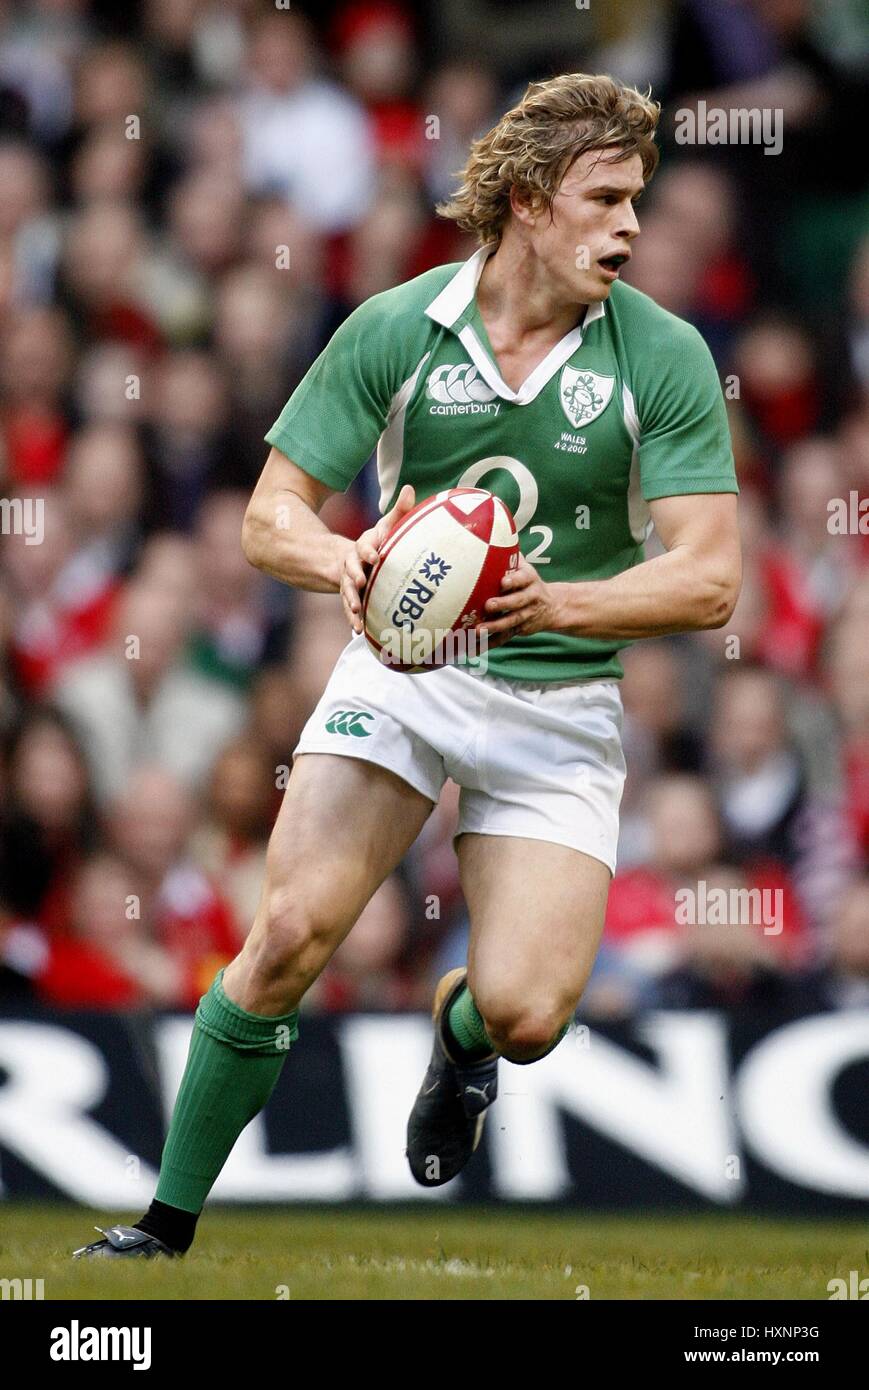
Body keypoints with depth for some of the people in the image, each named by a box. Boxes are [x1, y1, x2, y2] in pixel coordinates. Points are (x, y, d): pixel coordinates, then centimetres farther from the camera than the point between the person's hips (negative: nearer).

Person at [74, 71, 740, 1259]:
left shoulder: (665, 357, -8)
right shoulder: (393, 331, -6)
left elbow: (708, 578, -12)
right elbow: (271, 517, -2)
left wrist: (555, 602, -28)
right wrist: (343, 562, -25)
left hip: (559, 699, 0)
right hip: (400, 665, 0)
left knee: (524, 1013, -15)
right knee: (293, 934, -19)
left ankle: (459, 1029, 25)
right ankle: (169, 1223, -3)